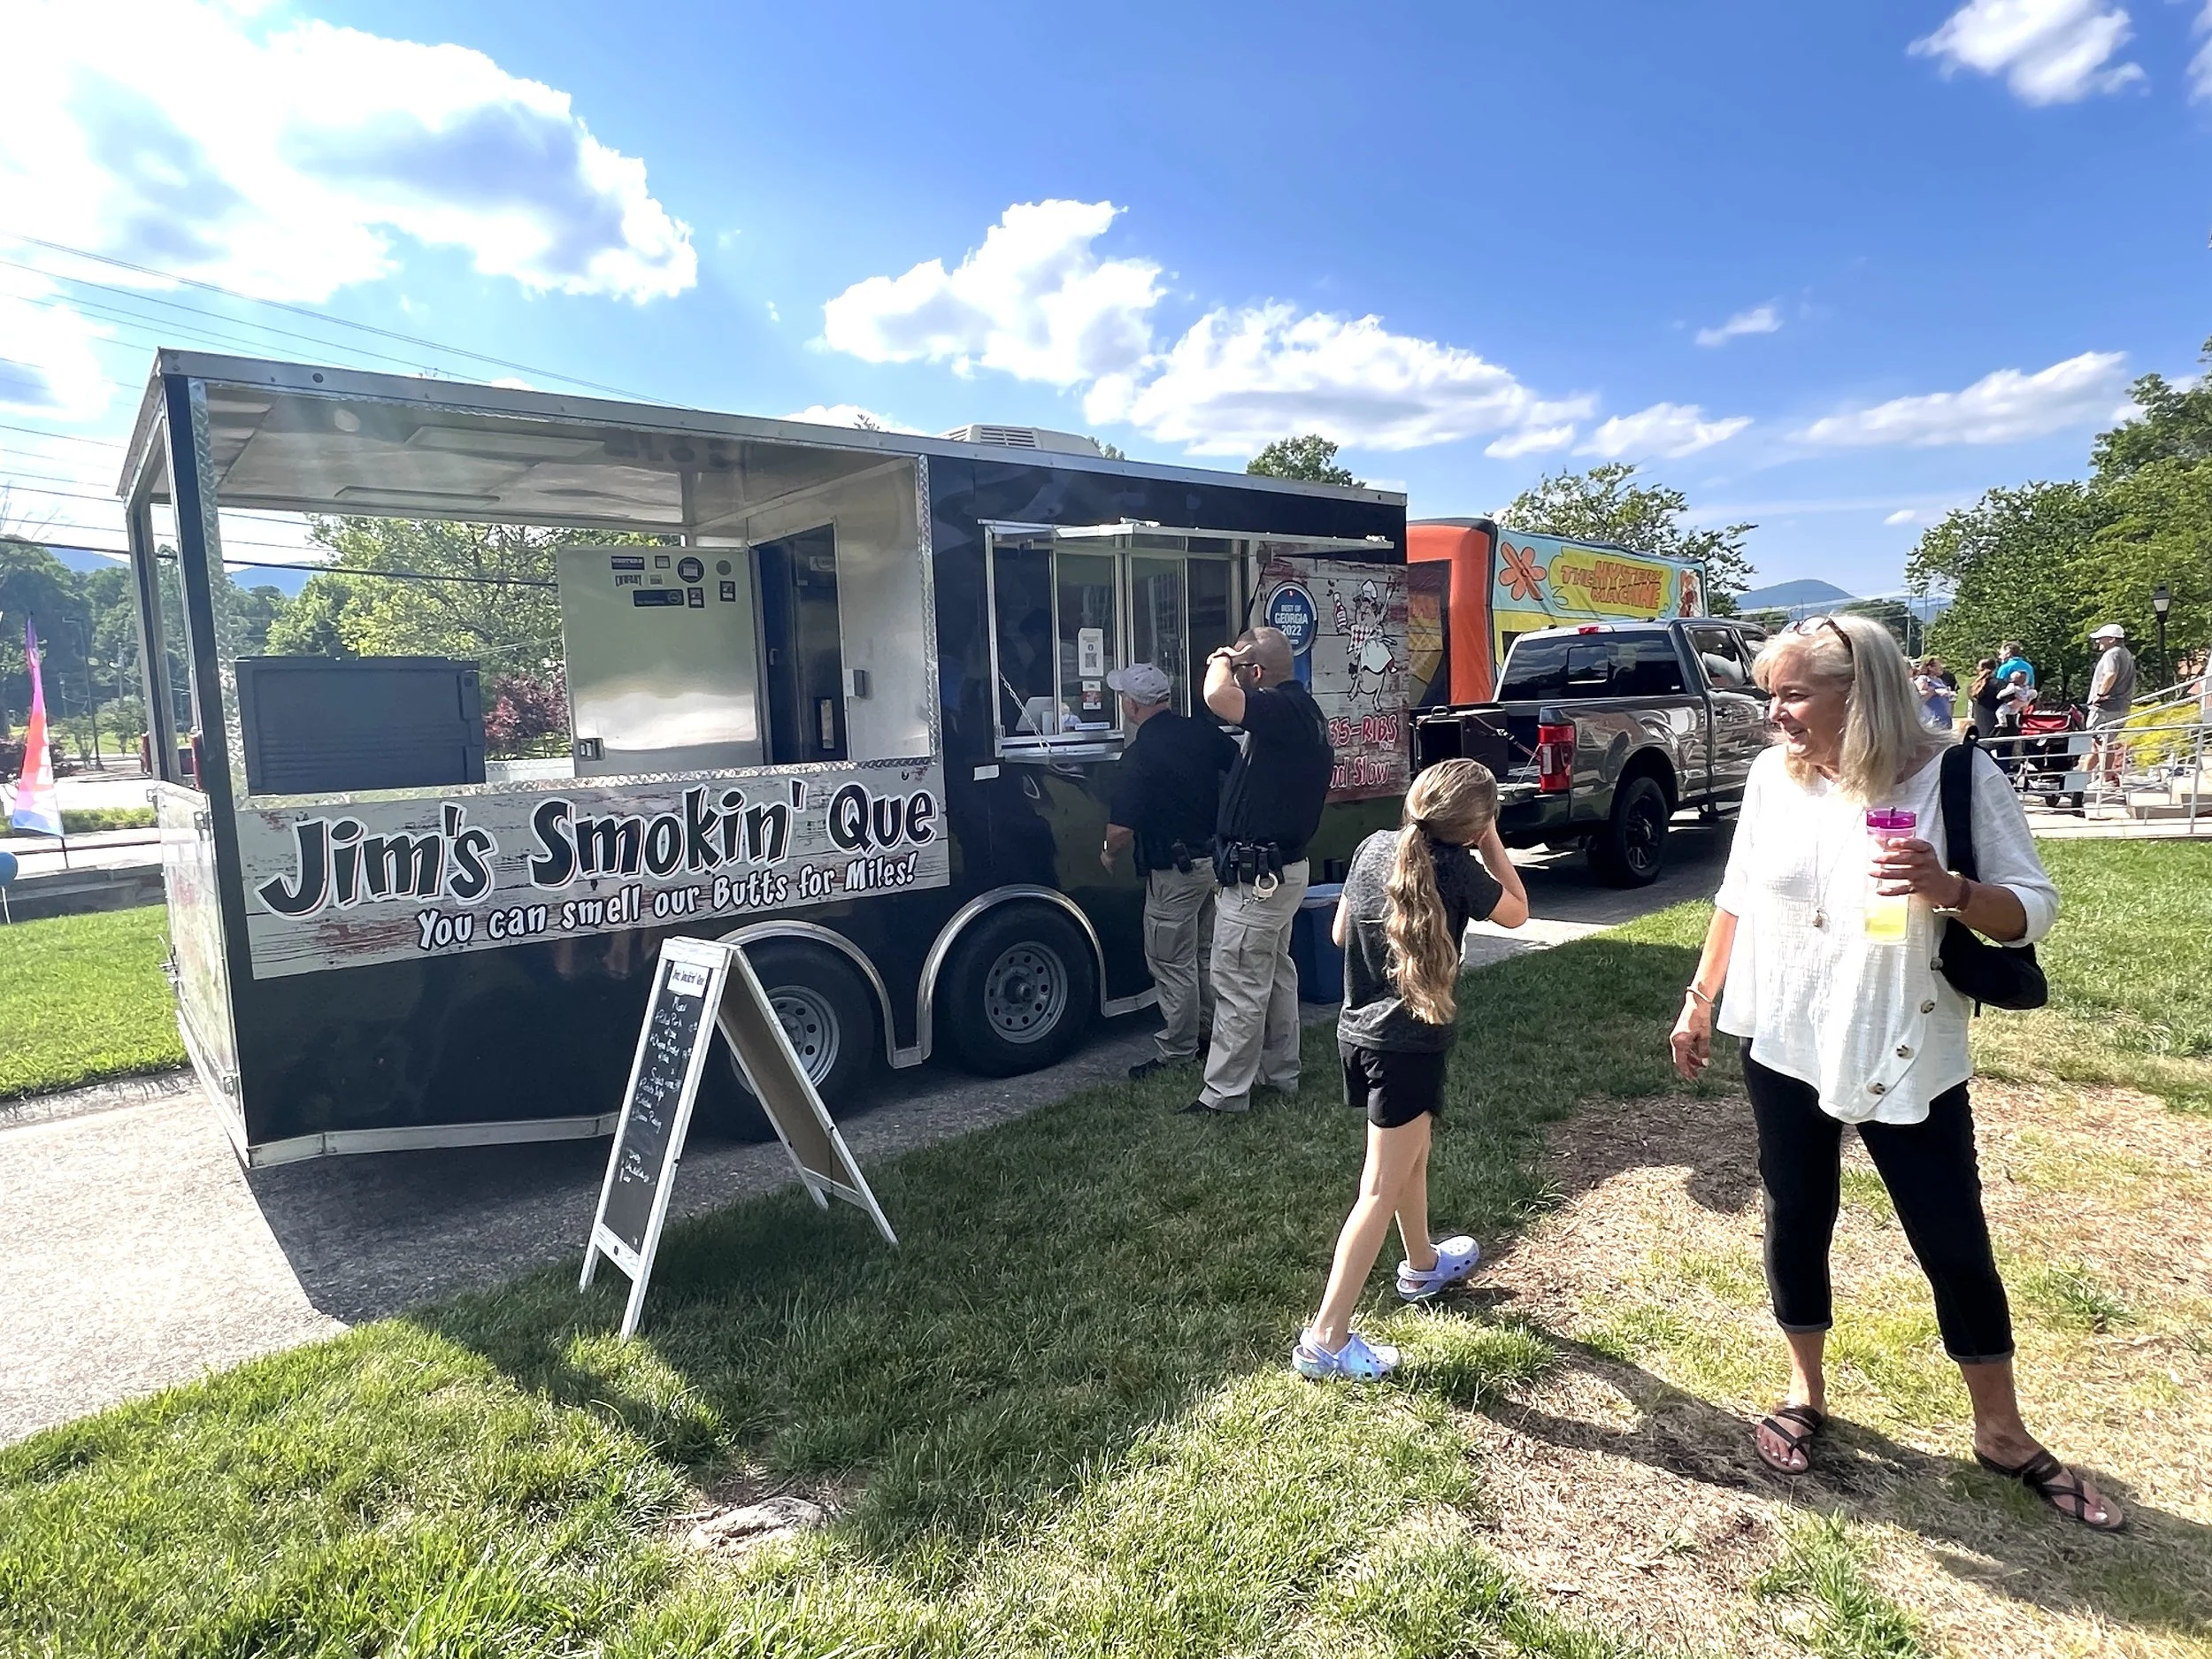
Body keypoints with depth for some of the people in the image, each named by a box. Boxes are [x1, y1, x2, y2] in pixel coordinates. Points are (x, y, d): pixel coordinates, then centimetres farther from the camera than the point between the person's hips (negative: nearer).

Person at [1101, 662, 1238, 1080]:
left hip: (1174, 872, -7)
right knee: (1207, 955, 20)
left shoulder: (1137, 755, -18)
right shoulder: (1203, 732, 1)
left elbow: (1121, 829, -22)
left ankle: (1178, 1053, 13)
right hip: (1217, 858, 7)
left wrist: (1109, 854, 0)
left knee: (1173, 965, 4)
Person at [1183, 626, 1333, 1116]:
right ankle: (1281, 1073, 33)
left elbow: (1218, 698, -39)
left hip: (1256, 876, -11)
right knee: (1276, 974, 20)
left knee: (1239, 985, -3)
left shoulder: (1282, 709, -23)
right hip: (1286, 865, 11)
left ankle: (1224, 1093, 6)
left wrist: (1221, 661, -20)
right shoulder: (1306, 711, 10)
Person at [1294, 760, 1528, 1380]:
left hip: (1358, 1030, 7)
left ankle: (1424, 1266, 49)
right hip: (1411, 1045, -7)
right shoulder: (1458, 870, -16)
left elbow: (1340, 933, 10)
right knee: (1382, 1189, -2)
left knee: (1412, 1156, 27)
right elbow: (1517, 913, 3)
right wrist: (1491, 841, 5)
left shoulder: (1375, 846, 0)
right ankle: (1326, 1338, 0)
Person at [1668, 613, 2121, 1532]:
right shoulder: (1772, 778, -3)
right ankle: (1806, 1394, 34)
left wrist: (1948, 890, -30)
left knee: (1955, 1243, 8)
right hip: (1784, 1046, 3)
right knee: (1796, 1219, 13)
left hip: (1908, 1057, -2)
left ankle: (2002, 1433, 30)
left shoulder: (1956, 777, -13)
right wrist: (1699, 1000, 12)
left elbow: (2033, 906, -10)